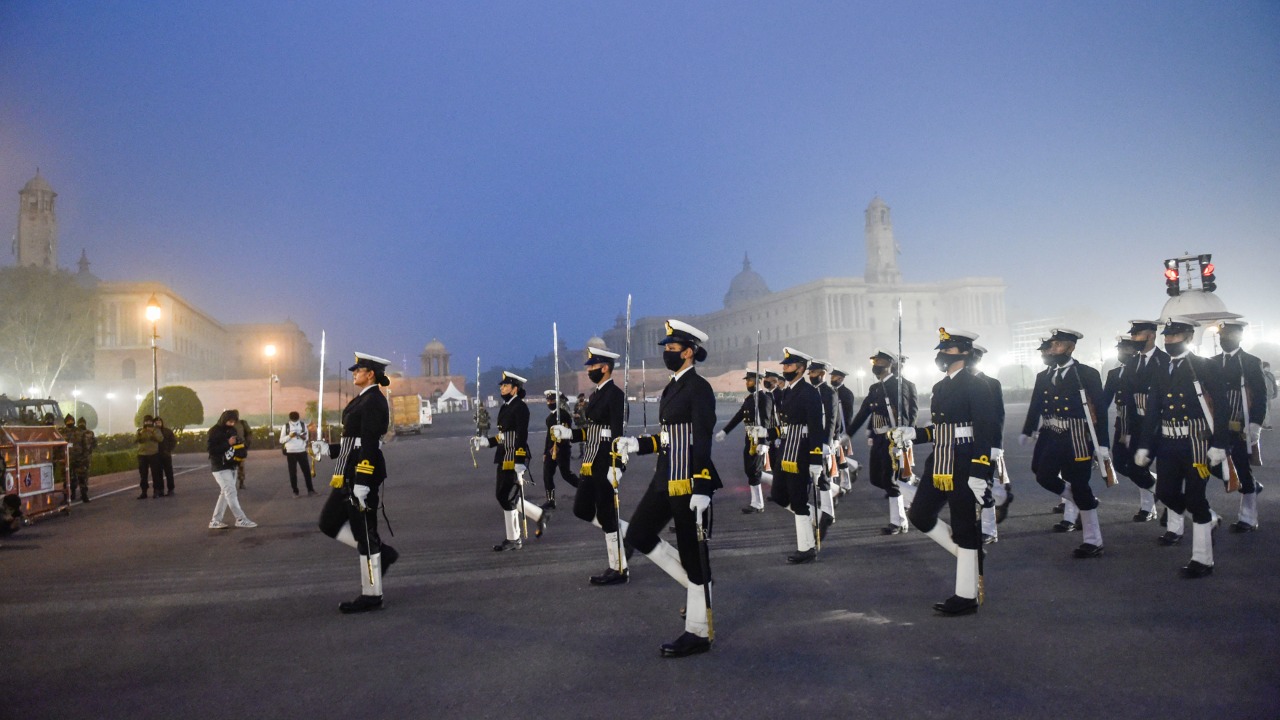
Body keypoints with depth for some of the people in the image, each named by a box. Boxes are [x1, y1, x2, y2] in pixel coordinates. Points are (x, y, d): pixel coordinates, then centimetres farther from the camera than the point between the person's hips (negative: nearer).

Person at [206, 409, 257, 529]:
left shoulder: (232, 430, 10)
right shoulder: (214, 431, -11)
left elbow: (240, 444, 19)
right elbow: (211, 450, -19)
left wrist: (242, 453, -2)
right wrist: (228, 443, -25)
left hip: (231, 466, 8)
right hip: (220, 467, -8)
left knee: (225, 493, 10)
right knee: (231, 493, -9)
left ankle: (215, 521, 17)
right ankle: (241, 519, -7)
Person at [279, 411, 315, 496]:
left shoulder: (303, 425, 5)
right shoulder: (285, 426, 0)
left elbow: (307, 437, 11)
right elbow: (281, 440, -2)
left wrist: (304, 437, -12)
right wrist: (289, 436, -19)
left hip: (302, 451, 1)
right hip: (291, 452, -1)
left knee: (307, 470, 2)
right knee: (293, 472, 3)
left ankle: (310, 489, 10)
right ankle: (295, 491, 11)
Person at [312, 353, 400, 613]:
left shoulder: (374, 401, -15)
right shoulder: (363, 400, 16)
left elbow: (369, 445, -21)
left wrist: (361, 484, -24)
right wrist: (328, 448, 13)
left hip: (363, 474, -10)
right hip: (351, 473, 11)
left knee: (363, 532, -2)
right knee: (329, 523, 15)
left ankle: (371, 596, 10)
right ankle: (381, 553, 21)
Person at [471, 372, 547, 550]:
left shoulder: (520, 407, -13)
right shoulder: (504, 407, 15)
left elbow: (521, 438, -19)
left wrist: (519, 465, -23)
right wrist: (484, 442, 11)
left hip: (515, 460, -9)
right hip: (504, 459, 9)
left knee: (507, 498, -4)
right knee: (503, 496, 13)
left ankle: (513, 539, 8)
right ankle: (539, 515, 25)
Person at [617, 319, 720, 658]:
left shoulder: (699, 388, -13)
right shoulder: (672, 387, 14)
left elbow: (702, 441, -20)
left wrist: (701, 488, -24)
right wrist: (637, 444, 7)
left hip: (688, 481, -10)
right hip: (665, 478, 10)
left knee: (692, 552, 0)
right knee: (639, 535, 12)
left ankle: (698, 633, 13)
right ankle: (695, 585, 24)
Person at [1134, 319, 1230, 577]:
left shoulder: (1206, 367, -6)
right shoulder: (1161, 372, 10)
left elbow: (1221, 408, -10)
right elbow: (1152, 411, 10)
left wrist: (1218, 446, -16)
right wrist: (1144, 446, 6)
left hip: (1195, 444, -6)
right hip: (1167, 443, 6)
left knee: (1195, 499, -4)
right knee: (1165, 493, 5)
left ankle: (1202, 560, 8)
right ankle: (1208, 518, 36)